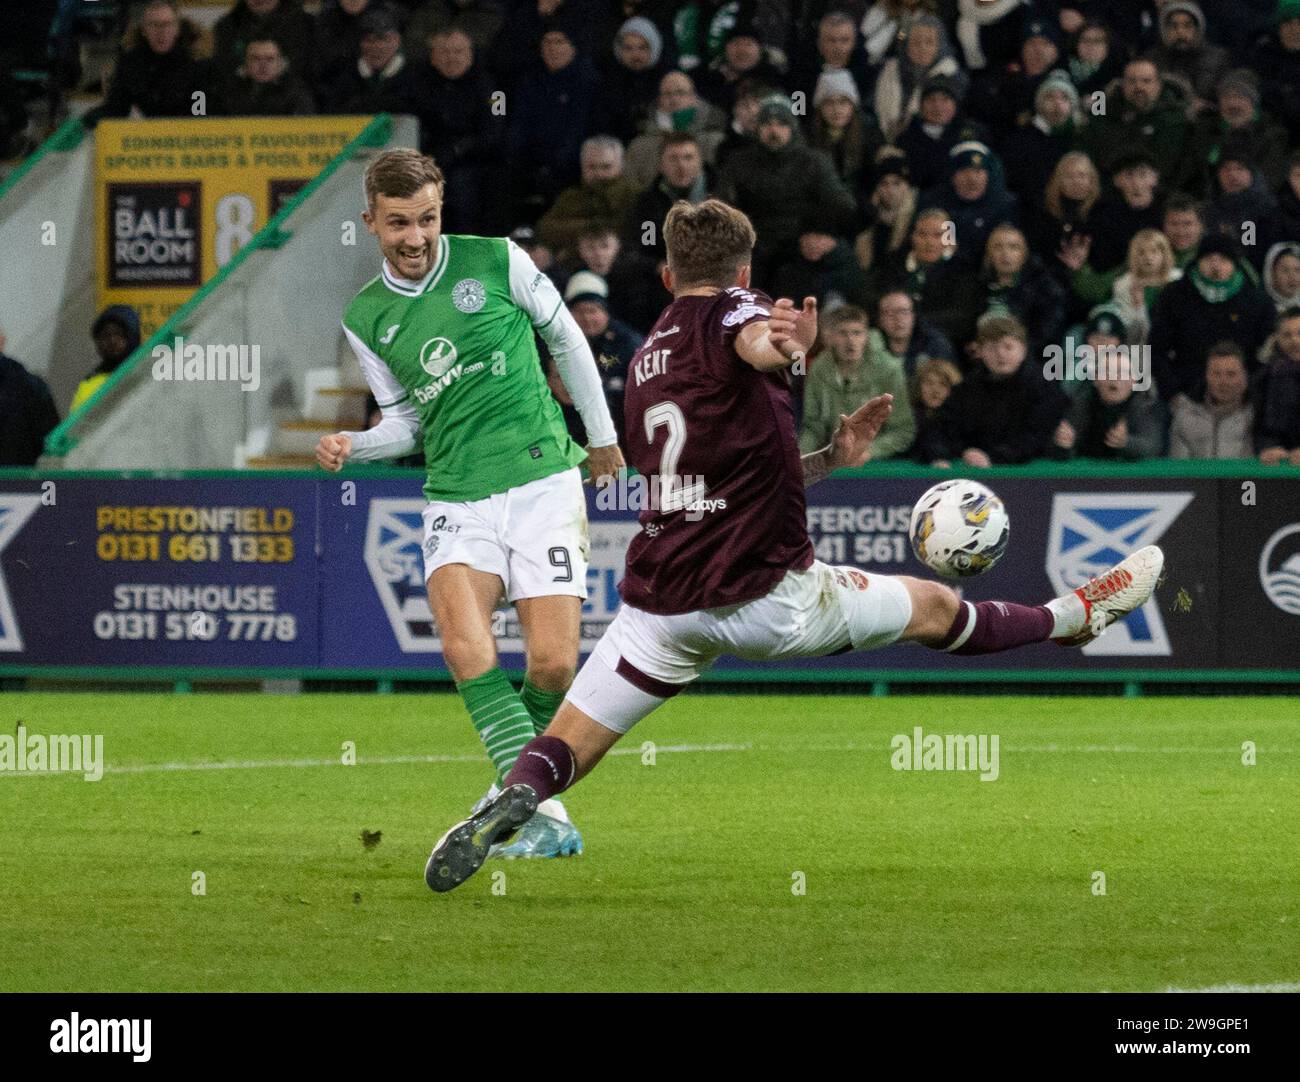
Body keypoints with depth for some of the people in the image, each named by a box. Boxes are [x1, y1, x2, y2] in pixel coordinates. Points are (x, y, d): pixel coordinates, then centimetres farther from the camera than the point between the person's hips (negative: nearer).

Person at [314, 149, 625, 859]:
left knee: (552, 662, -12)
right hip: (457, 498, 1)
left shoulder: (496, 262, -2)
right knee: (464, 647, -24)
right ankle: (546, 817, -24)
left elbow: (565, 339, 12)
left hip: (543, 480, -1)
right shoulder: (365, 319, 6)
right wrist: (353, 447, -6)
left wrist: (601, 435, 19)